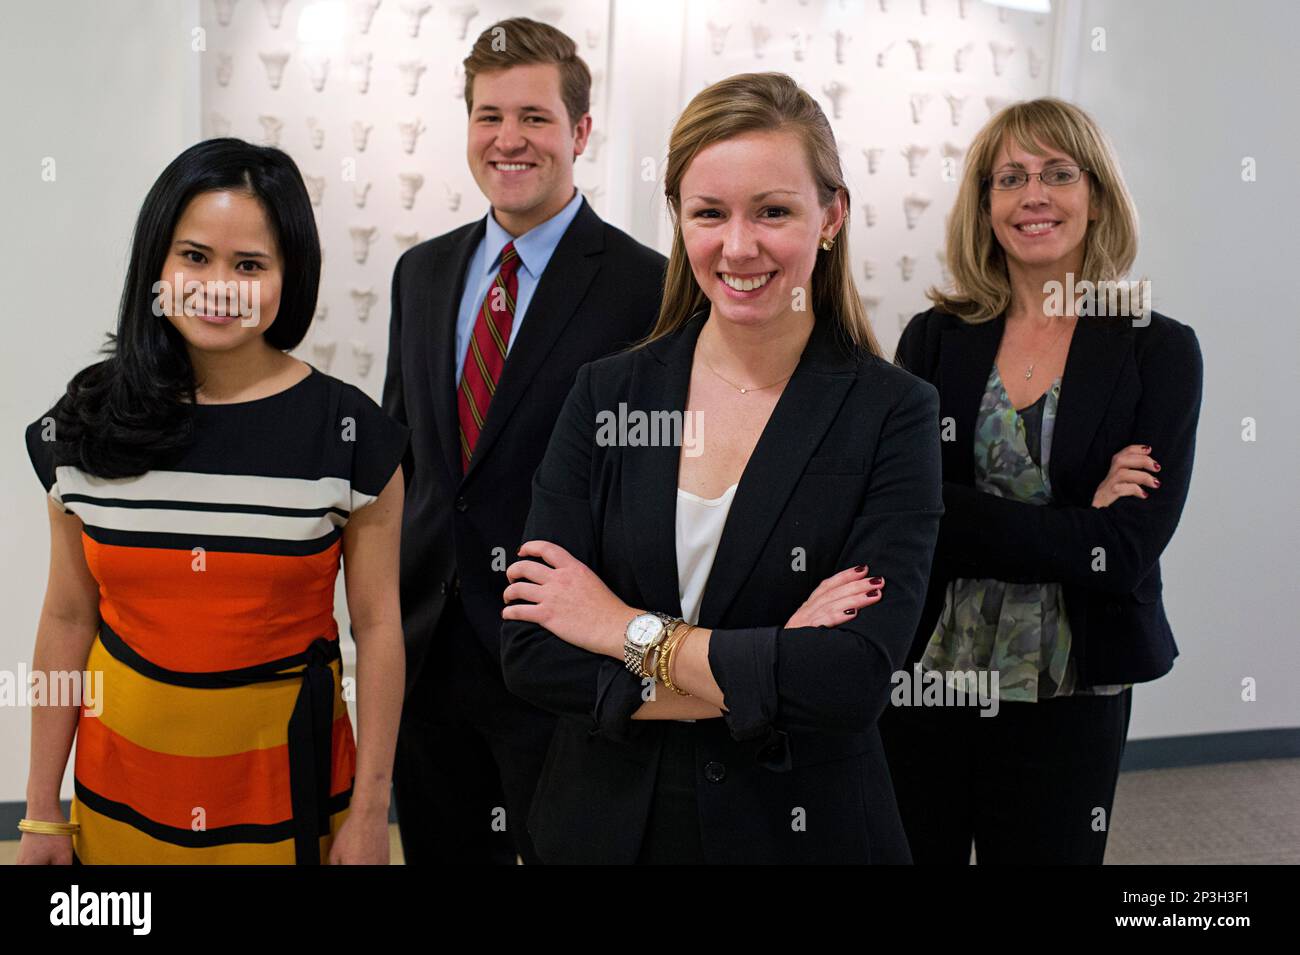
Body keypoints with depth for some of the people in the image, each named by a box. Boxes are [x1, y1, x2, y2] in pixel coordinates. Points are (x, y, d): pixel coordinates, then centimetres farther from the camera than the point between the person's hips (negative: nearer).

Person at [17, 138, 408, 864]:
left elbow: (378, 627, -8)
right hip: (123, 771, 3)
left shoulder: (346, 431, -11)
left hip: (286, 770, -2)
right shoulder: (91, 426, -4)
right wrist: (42, 811, 6)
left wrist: (368, 818, -7)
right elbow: (68, 619, 2)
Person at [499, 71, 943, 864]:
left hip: (803, 827, -2)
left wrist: (633, 631, -15)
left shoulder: (893, 412, -12)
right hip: (606, 823, 2)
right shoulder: (607, 394, -5)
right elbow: (530, 652, -12)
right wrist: (766, 677, -19)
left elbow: (857, 679, -22)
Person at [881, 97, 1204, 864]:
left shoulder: (1160, 353, -5)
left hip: (1069, 695, -1)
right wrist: (1071, 520, -17)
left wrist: (952, 514, -16)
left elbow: (1130, 544, -14)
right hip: (923, 679, 1)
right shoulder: (935, 339, 0)